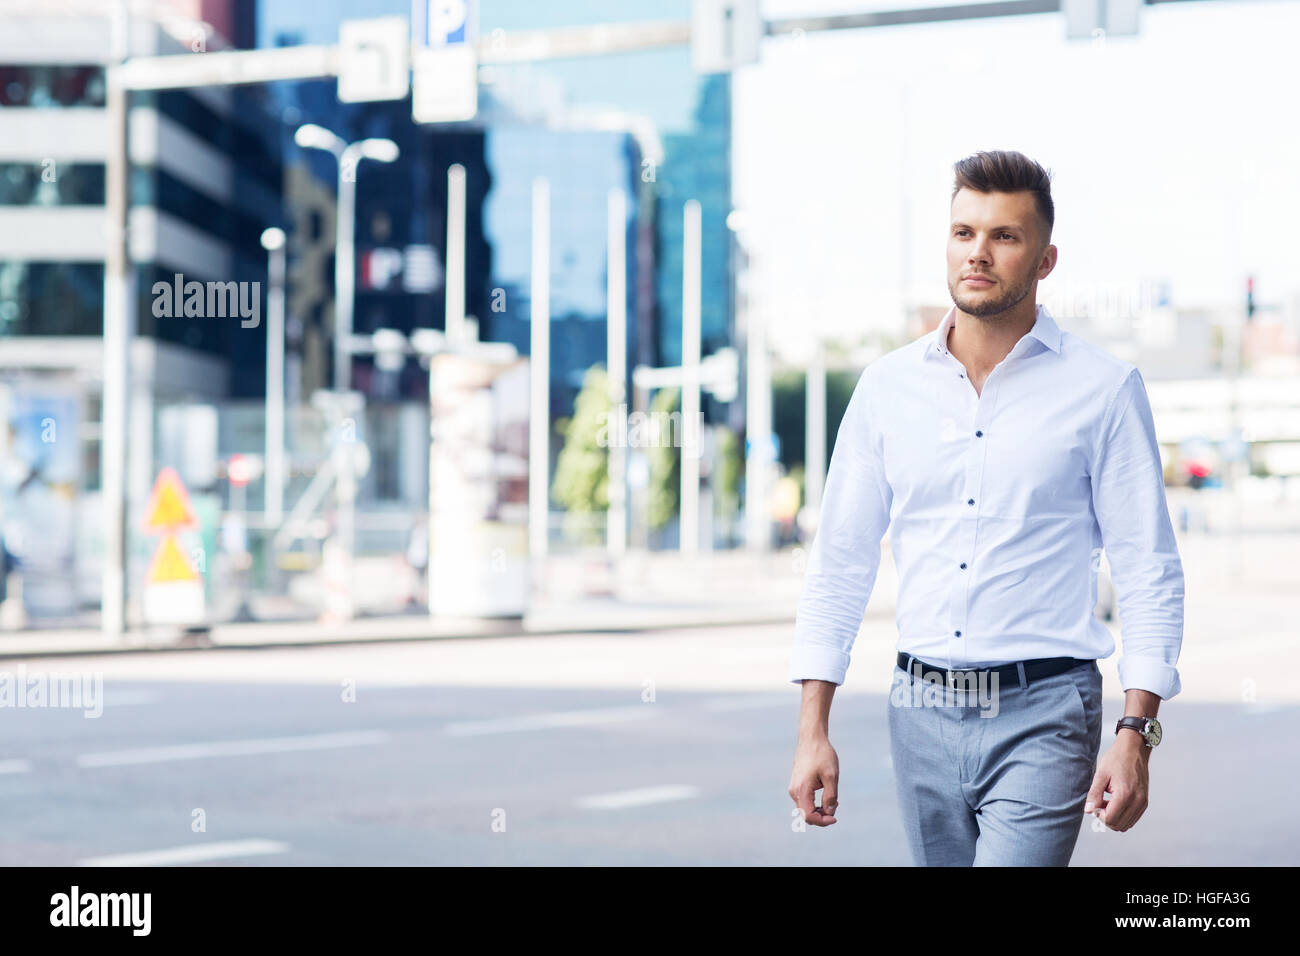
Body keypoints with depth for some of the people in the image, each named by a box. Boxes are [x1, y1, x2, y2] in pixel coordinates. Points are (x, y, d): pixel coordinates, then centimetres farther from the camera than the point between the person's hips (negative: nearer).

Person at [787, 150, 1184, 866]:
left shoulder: (1103, 390, -2)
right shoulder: (888, 385, 6)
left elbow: (1150, 573, -2)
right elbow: (839, 564, 9)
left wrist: (1135, 736, -11)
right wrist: (813, 730, 3)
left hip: (1042, 720, -4)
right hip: (922, 714, 4)